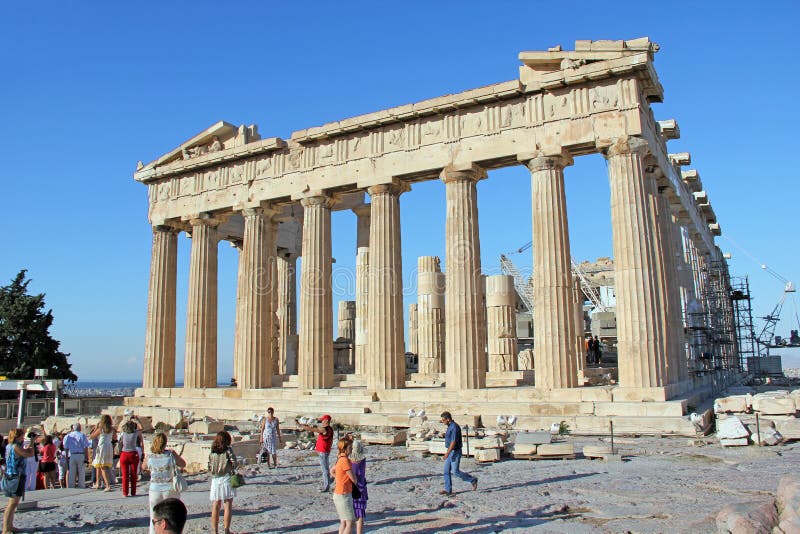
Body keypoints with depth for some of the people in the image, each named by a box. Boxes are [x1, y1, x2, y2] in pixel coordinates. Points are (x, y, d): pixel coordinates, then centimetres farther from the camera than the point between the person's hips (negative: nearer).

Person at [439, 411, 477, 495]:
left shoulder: (455, 427, -21)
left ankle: (473, 480, 11)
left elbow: (454, 441, -27)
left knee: (455, 471, -5)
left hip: (455, 452, -10)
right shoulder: (450, 427, 11)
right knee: (446, 471, 6)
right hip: (451, 452, 10)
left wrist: (447, 453, -28)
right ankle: (448, 490, 9)